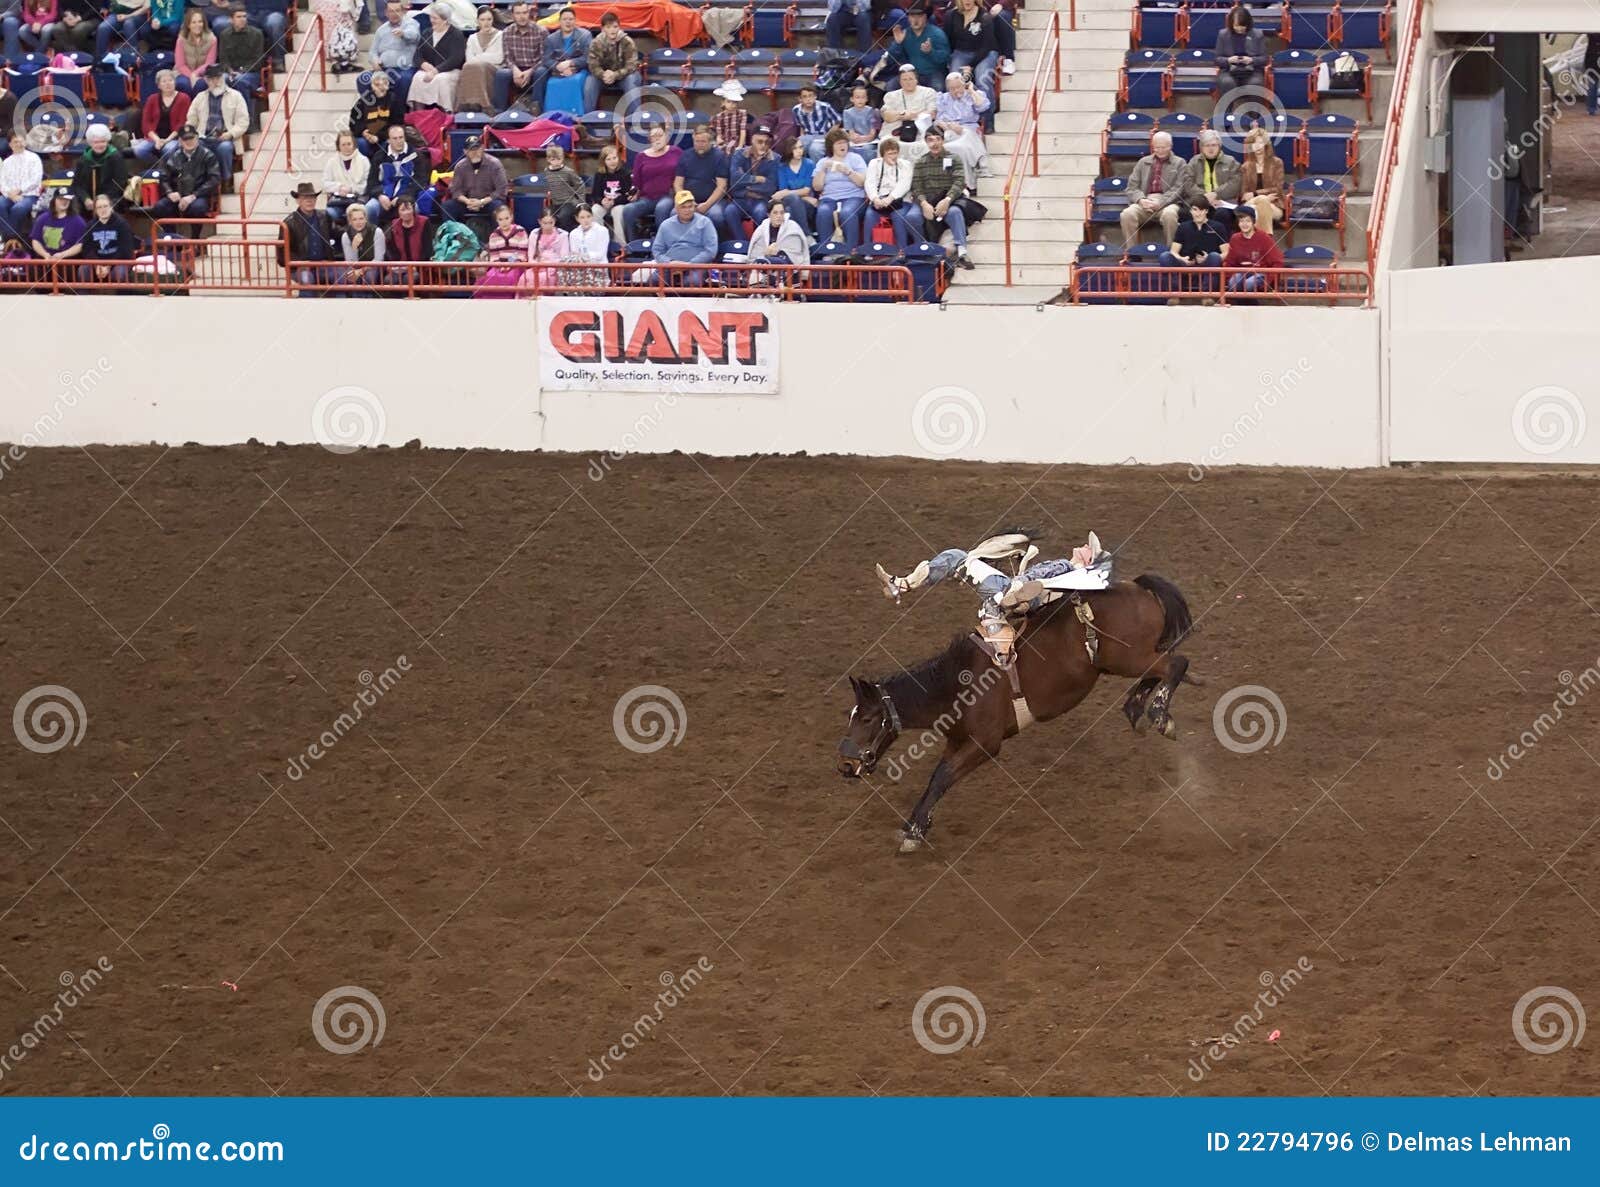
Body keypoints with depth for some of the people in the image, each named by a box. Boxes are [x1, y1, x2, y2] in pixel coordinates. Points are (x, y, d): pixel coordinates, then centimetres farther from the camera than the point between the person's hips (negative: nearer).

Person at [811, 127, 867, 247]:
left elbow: (862, 182, 1)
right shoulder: (823, 162, 18)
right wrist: (823, 170, -3)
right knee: (823, 212, -33)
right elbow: (816, 187, 9)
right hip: (829, 198, 2)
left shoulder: (855, 159, 13)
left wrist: (848, 171, -12)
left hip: (852, 197, -2)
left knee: (847, 212, -36)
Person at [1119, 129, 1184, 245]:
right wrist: (1141, 200, -9)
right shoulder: (1143, 162, 21)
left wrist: (1160, 202, -14)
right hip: (1145, 203, 2)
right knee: (1127, 214, -29)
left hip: (1167, 203, -2)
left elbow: (1178, 189, 1)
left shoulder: (1179, 163, 12)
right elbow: (1132, 187, 14)